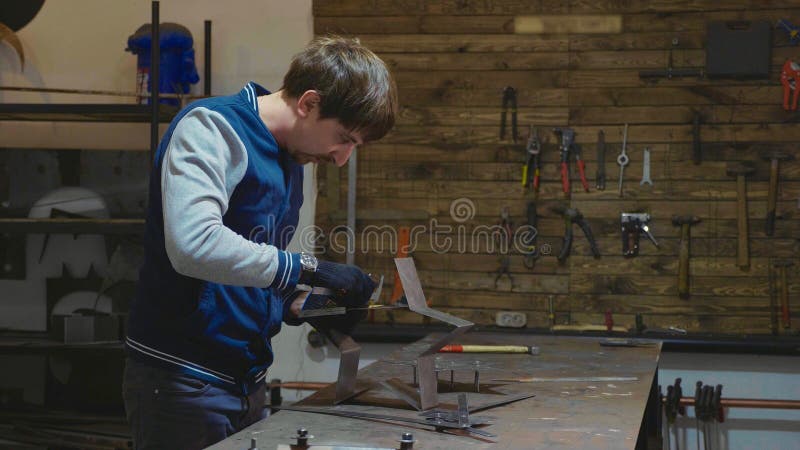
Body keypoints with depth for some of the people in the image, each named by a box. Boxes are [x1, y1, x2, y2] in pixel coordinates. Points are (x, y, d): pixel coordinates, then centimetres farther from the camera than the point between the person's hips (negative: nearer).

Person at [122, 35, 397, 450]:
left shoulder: (290, 162, 13)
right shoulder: (211, 128, -13)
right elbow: (193, 243, -30)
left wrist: (299, 305, 2)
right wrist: (307, 269, -24)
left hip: (248, 381, 8)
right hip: (183, 381, -8)